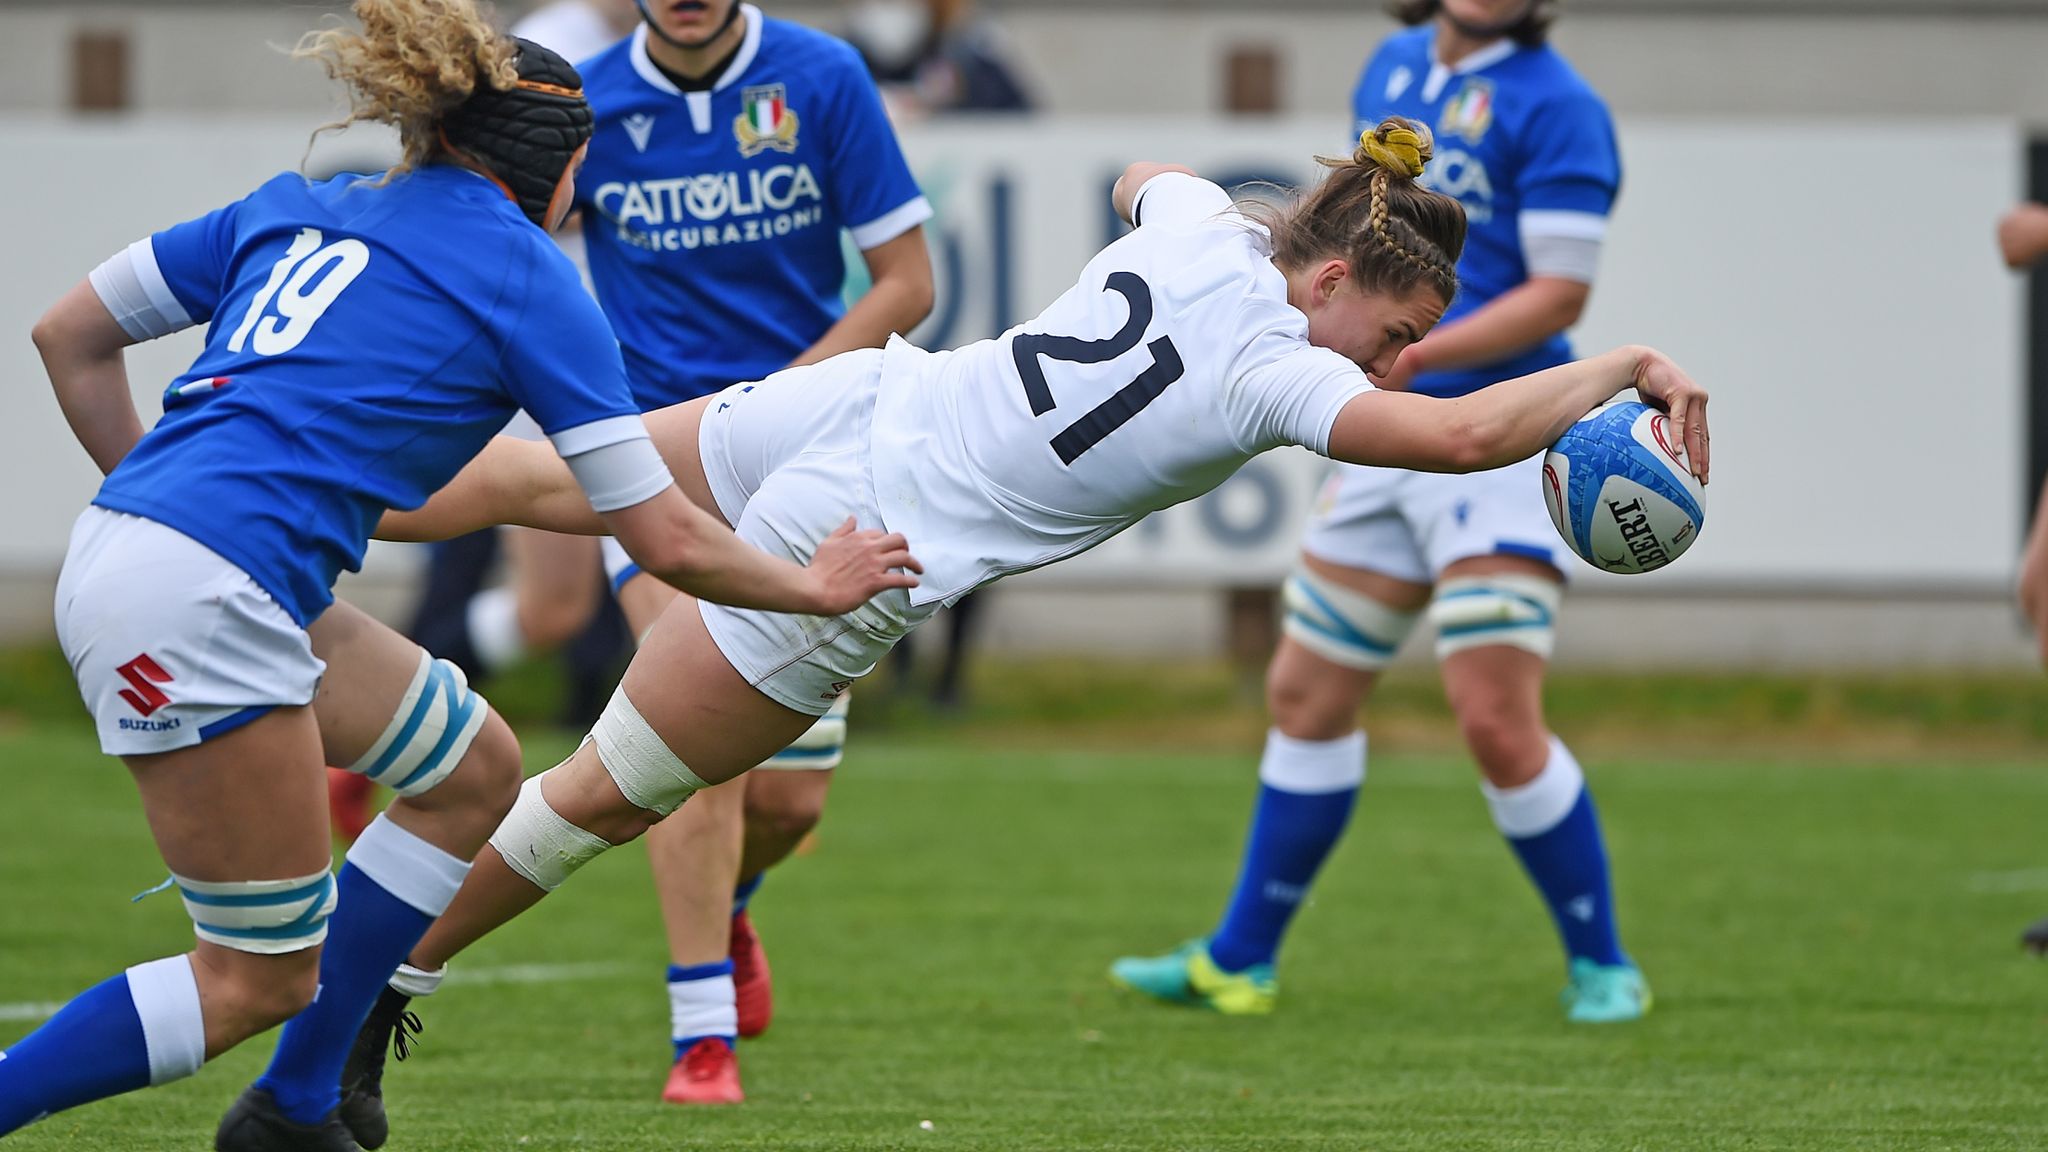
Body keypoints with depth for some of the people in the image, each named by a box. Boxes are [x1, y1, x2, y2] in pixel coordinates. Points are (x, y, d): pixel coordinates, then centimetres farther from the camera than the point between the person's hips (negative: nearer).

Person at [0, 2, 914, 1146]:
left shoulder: (298, 207, 21)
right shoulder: (527, 278, 2)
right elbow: (668, 540, 5)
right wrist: (816, 586, 21)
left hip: (119, 548, 8)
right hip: (204, 598, -8)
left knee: (476, 768, 19)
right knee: (260, 981, -1)